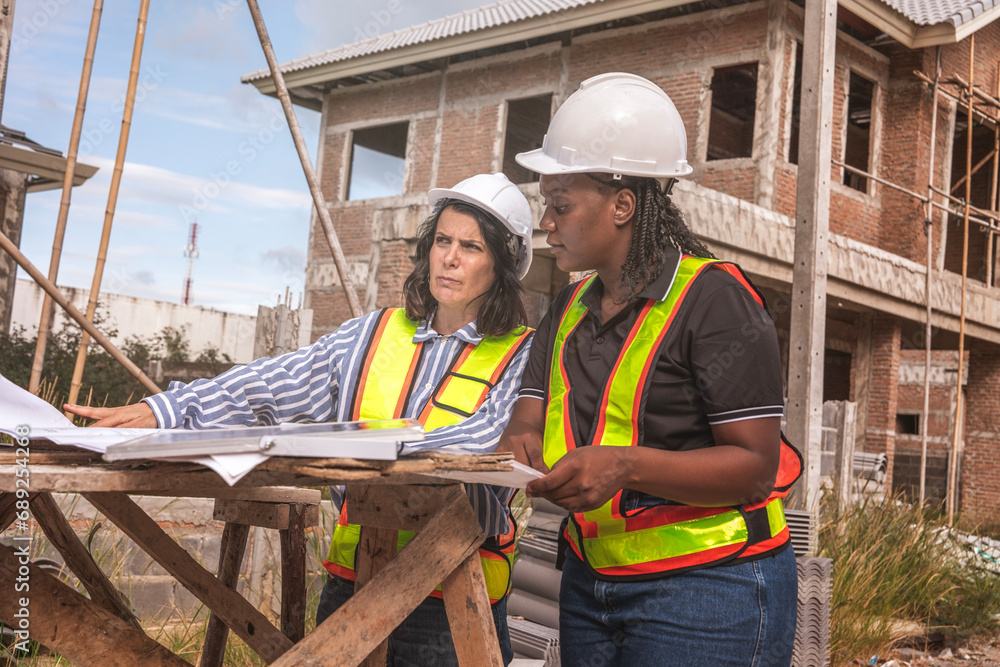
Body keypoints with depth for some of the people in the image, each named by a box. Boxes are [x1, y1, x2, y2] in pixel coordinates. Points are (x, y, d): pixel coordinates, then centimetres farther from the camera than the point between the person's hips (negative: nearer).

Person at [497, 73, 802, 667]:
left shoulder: (714, 298, -13)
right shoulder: (570, 310, 11)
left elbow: (755, 464, -17)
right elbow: (530, 419, 6)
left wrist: (626, 466, -29)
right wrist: (519, 444, -18)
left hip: (707, 592, -7)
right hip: (589, 579, 7)